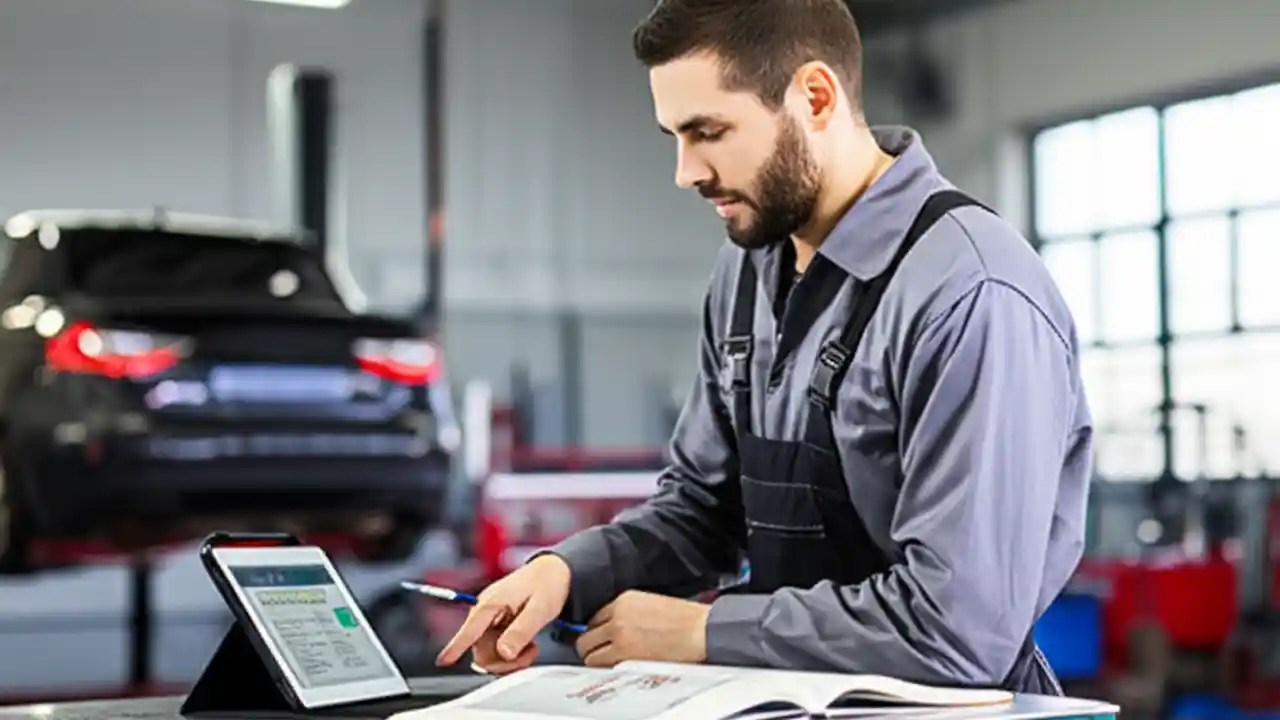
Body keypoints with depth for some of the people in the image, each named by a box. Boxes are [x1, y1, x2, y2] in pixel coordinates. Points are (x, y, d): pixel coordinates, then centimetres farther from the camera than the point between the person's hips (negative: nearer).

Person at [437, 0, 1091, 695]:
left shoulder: (971, 298, -20)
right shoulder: (750, 262, 6)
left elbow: (961, 625, -24)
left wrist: (702, 630, -16)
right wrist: (566, 571, -6)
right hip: (793, 695, 5)